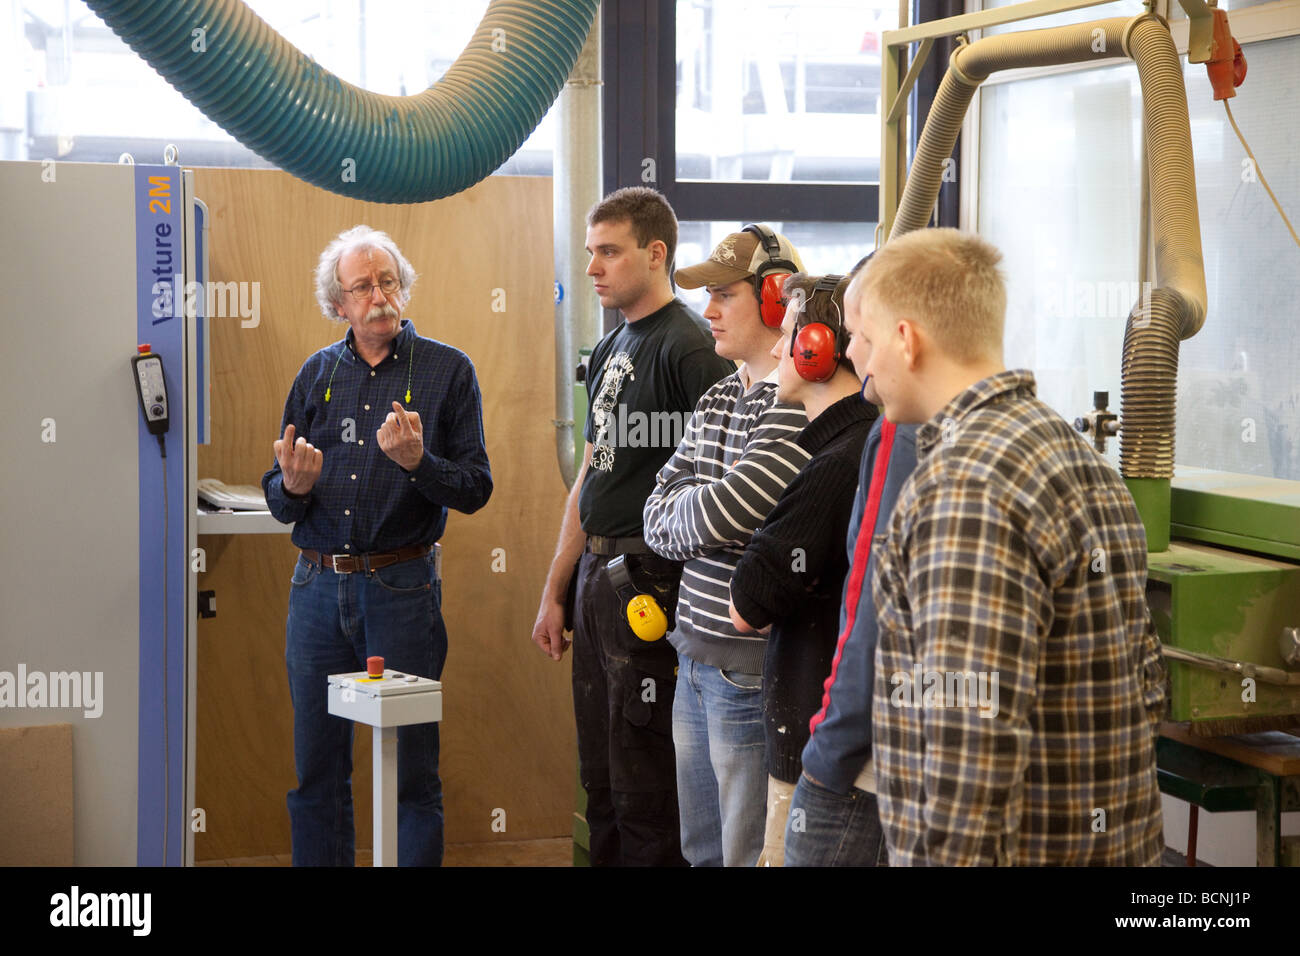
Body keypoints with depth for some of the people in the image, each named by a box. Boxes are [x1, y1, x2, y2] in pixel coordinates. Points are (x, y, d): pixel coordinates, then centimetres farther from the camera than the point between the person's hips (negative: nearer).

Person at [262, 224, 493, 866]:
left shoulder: (447, 370, 1)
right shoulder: (316, 374, 11)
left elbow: (475, 490, -4)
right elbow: (277, 496, 13)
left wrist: (419, 462, -21)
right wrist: (293, 486, -10)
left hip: (402, 589, -3)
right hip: (318, 587, 3)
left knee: (409, 766, 0)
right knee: (316, 769, 8)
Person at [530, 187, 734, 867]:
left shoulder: (687, 347, -13)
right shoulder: (609, 350, 15)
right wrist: (554, 591, 19)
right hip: (597, 577, 9)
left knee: (645, 789, -2)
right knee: (601, 782, 15)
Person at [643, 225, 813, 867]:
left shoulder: (799, 404, -16)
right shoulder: (717, 399, 12)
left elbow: (722, 512, -23)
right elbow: (656, 519, 10)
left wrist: (685, 508, -2)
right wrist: (708, 512, -10)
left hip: (750, 666, -9)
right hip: (695, 657, 9)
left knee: (747, 854, 1)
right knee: (700, 850, 18)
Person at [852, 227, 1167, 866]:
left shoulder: (963, 485, -20)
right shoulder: (1081, 453, 12)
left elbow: (971, 737, -29)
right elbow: (1144, 688, 17)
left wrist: (951, 858, -24)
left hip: (1021, 852, -9)